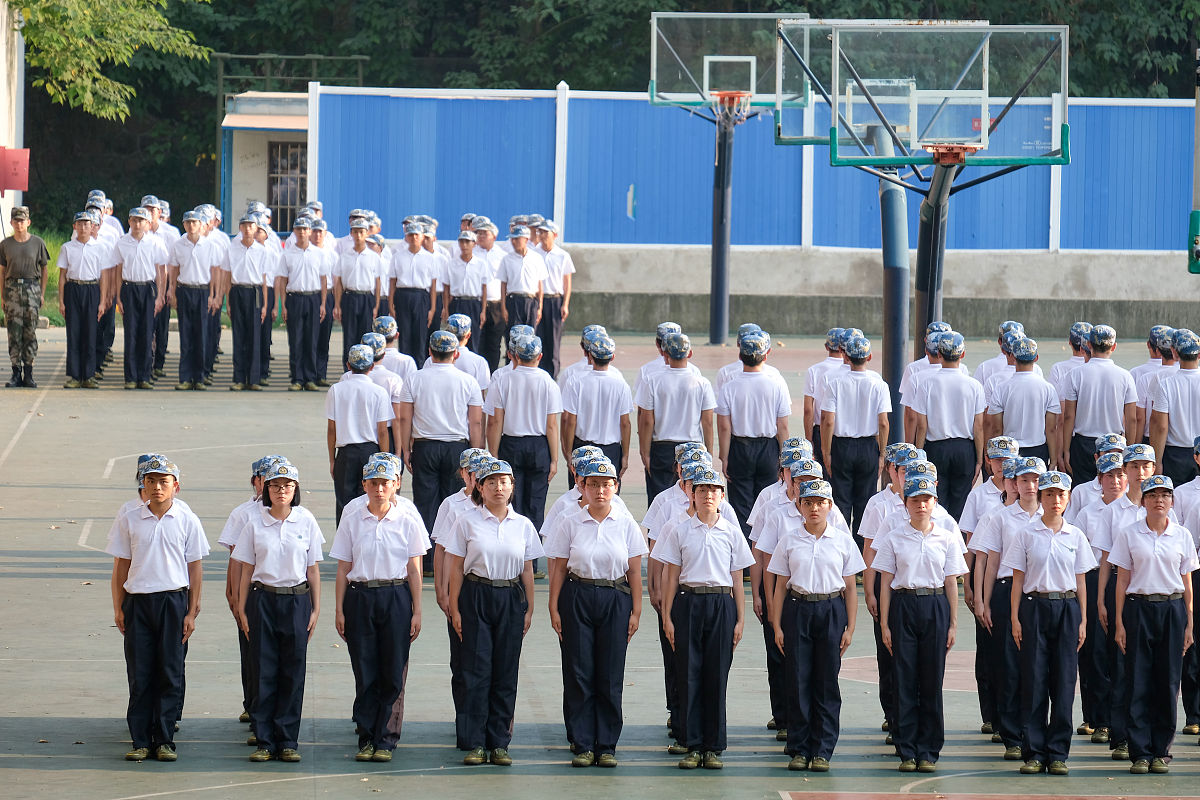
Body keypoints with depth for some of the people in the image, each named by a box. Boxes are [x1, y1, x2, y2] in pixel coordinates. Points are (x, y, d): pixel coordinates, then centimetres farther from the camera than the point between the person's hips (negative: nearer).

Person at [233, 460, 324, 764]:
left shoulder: (306, 521, 2)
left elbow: (313, 570, 6)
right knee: (265, 672, -1)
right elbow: (247, 570, 6)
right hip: (263, 599, 0)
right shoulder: (255, 523, 2)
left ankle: (288, 741, 7)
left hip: (296, 601, 0)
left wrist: (315, 609, 3)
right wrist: (242, 609, 3)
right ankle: (265, 741, 4)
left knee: (293, 672, 1)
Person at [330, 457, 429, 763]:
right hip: (360, 597, 1)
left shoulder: (407, 523, 4)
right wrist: (339, 610, 1)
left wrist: (416, 612, 1)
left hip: (396, 598, 0)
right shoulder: (351, 523, 5)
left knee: (393, 673, -1)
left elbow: (414, 571, 5)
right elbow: (343, 570, 6)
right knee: (365, 672, 2)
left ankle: (385, 740, 8)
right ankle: (367, 739, 10)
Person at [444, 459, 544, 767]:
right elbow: (456, 568, 1)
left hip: (511, 600, 2)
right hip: (476, 598, -2)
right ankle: (476, 744, -1)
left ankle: (499, 743, 8)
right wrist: (454, 609, -3)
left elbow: (527, 571, 12)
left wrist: (529, 610, 7)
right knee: (477, 670, -5)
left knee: (505, 672, 2)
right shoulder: (467, 522, 1)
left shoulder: (523, 525, 8)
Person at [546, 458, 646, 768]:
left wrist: (636, 611, 1)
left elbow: (634, 571, 5)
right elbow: (559, 568, 4)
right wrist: (554, 609, -1)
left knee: (610, 675, 0)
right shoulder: (571, 523, 3)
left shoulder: (626, 524, 4)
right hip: (577, 599, 0)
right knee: (579, 673, -1)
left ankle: (607, 745, 8)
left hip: (615, 600, 0)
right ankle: (583, 745, 5)